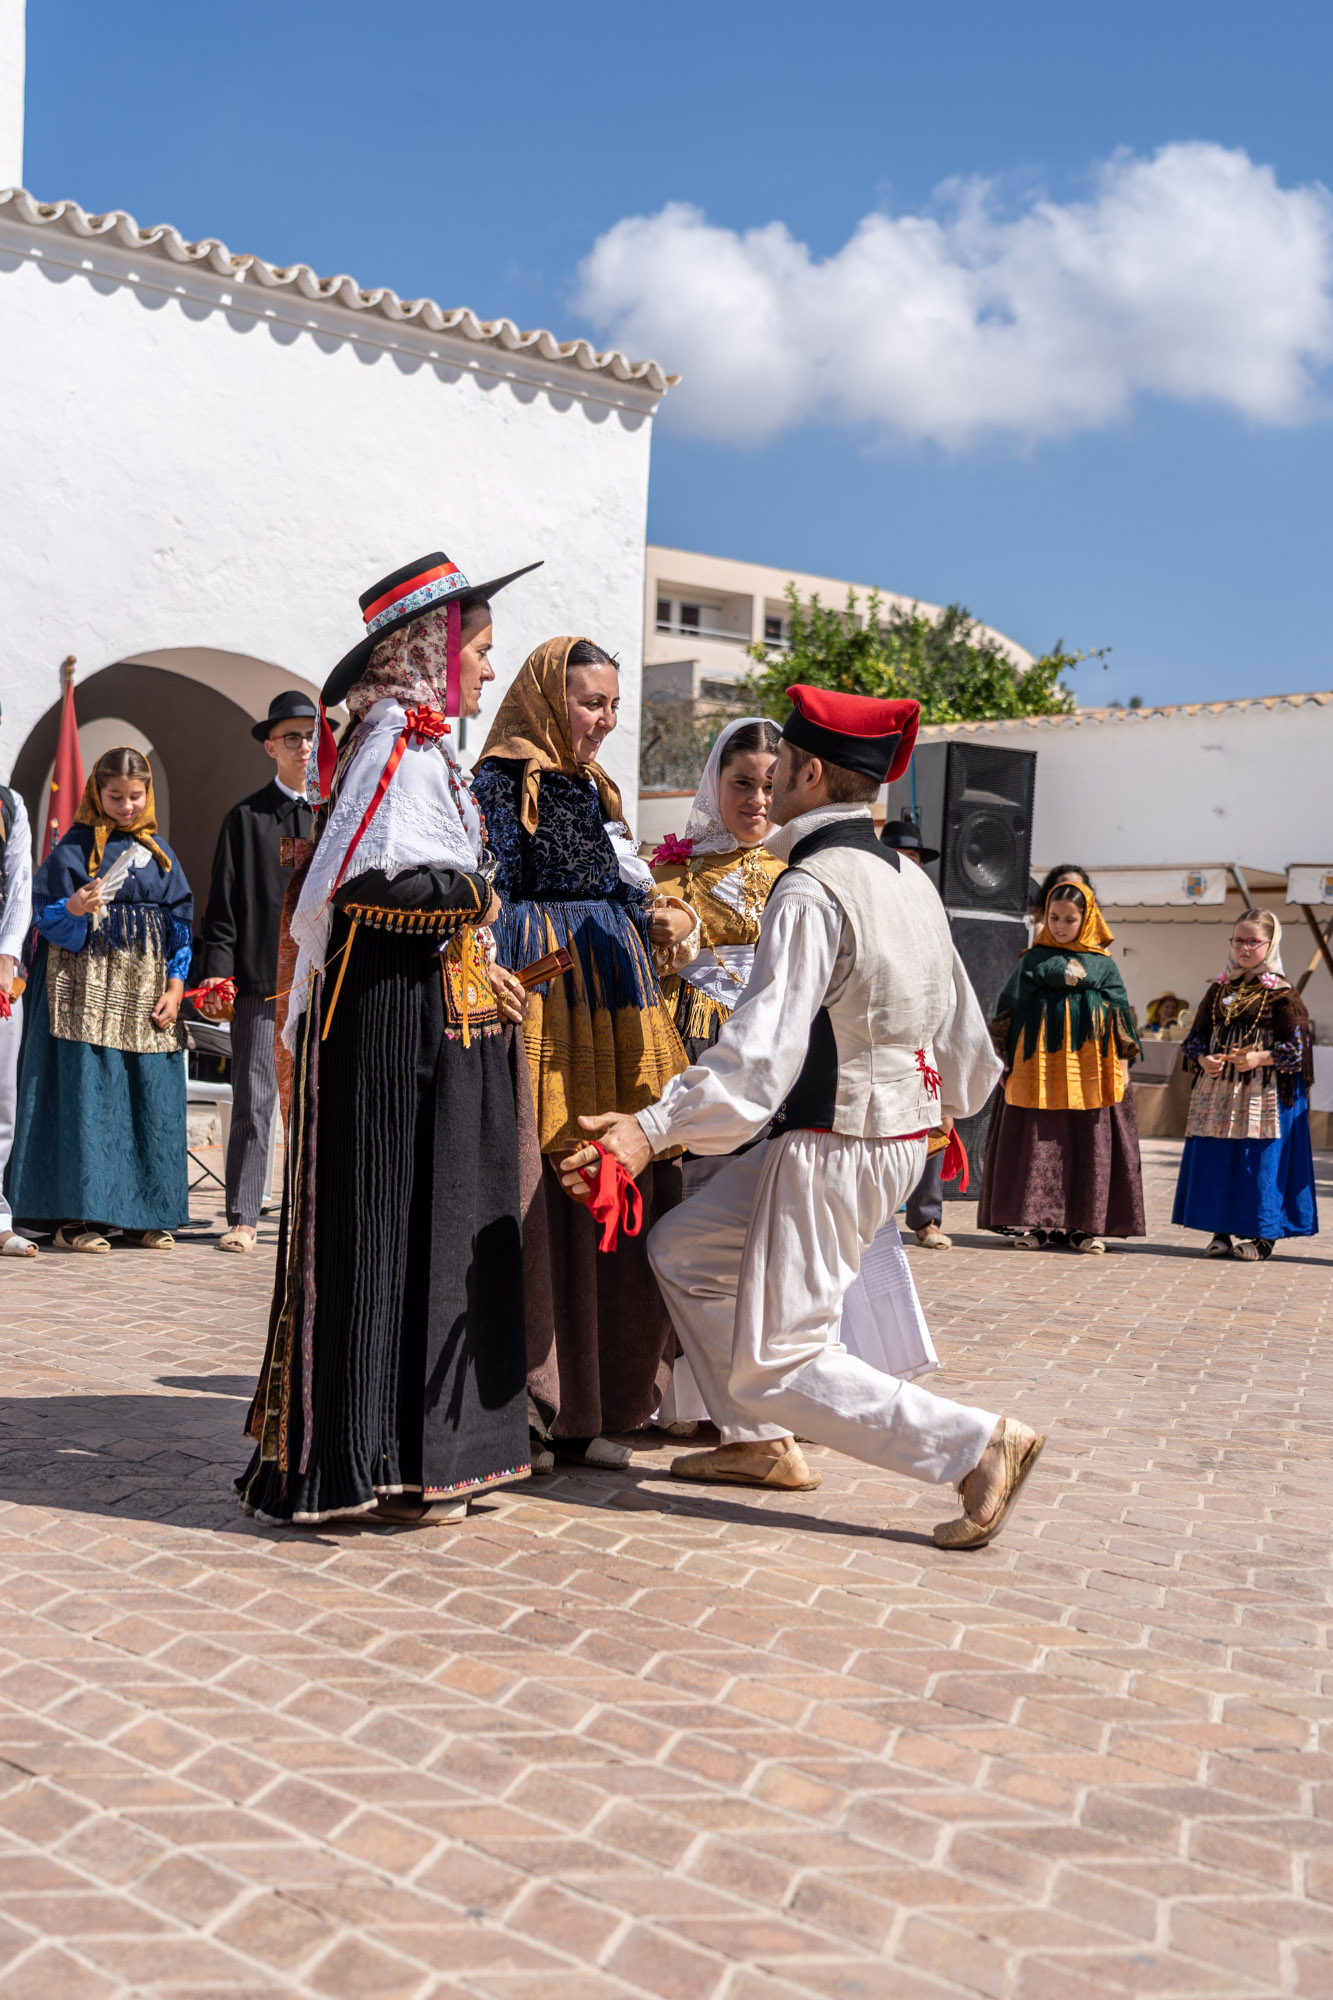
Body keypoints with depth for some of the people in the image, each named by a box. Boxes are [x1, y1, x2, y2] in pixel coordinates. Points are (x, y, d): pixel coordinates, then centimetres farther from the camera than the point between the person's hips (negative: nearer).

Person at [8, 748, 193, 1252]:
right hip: (86, 988, -4)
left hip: (145, 989, 4)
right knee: (84, 1093, -8)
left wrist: (175, 986, 3)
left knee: (150, 1097, 1)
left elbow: (180, 922, 13)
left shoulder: (159, 853, 14)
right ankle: (74, 1215, -4)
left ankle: (140, 1213, 8)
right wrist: (74, 908, -23)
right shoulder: (75, 847, 2)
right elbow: (45, 915, -1)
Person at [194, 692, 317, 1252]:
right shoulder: (246, 818, 7)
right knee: (253, 1104, -1)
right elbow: (223, 904, 4)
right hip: (262, 983, -1)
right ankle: (242, 1217, 6)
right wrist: (216, 969, -6)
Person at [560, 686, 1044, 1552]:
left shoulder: (810, 891, -19)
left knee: (773, 1368, 0)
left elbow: (763, 1047, -28)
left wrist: (652, 1130, -32)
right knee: (684, 1247, 19)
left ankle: (979, 1444, -3)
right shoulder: (911, 881, 8)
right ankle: (764, 1443, 22)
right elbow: (961, 1026, 16)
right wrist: (957, 1101, 36)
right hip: (899, 1132, 9)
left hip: (835, 1150, -9)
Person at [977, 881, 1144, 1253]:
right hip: (1039, 1066, -1)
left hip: (1088, 1070, 1)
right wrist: (1006, 1062, 3)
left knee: (1089, 1145, 1)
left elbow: (1120, 1016, 11)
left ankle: (1081, 1225, 7)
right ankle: (1032, 1223, 3)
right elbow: (1010, 1011, 8)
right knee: (1036, 1143, -3)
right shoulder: (1032, 960, 7)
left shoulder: (1104, 964, 9)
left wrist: (1122, 1063, 4)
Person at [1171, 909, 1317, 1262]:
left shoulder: (1282, 993, -3)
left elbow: (1297, 1047, -7)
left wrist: (1260, 1057, -20)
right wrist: (1203, 1060, -6)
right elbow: (1195, 1037, 14)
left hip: (1263, 1096, -5)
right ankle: (1223, 1232, 14)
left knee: (1261, 1162, -5)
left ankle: (1262, 1235, 6)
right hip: (1217, 1093, 5)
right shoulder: (1219, 990, 12)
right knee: (1216, 1162, 5)